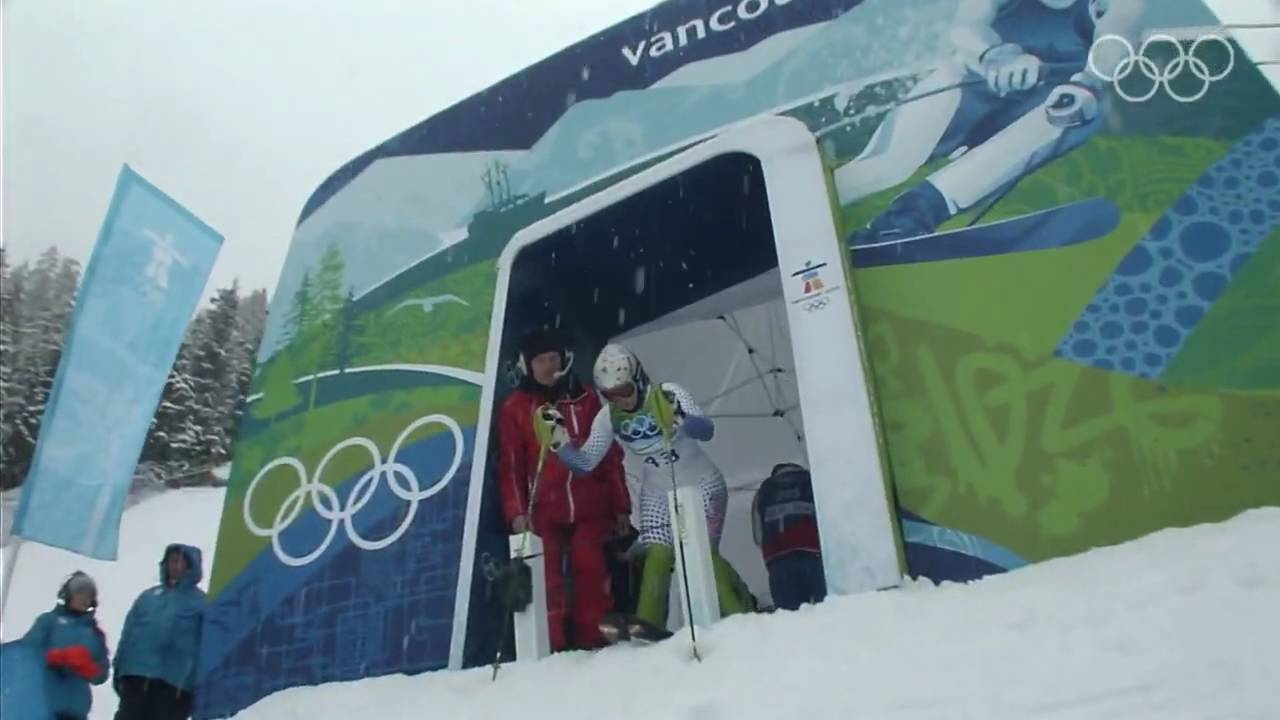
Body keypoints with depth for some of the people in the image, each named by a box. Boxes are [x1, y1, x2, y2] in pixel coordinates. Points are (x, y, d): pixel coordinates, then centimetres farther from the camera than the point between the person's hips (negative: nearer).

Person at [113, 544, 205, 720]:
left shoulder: (201, 602, 5)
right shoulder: (148, 597, 18)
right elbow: (128, 633, 15)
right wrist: (119, 669, 5)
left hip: (174, 684, -4)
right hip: (136, 677, 4)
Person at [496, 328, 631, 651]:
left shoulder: (585, 399, 10)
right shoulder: (515, 407, 7)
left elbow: (610, 455, 11)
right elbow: (510, 464, 4)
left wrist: (621, 505, 8)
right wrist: (516, 511, -6)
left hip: (590, 507, 1)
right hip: (544, 511, -1)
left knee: (593, 576, -1)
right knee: (552, 583, -2)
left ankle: (595, 643, 7)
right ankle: (558, 648, 4)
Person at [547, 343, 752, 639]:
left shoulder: (668, 394, -21)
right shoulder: (607, 418, -9)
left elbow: (707, 431, -35)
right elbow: (584, 462, -9)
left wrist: (679, 417, -56)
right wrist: (560, 441, -28)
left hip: (702, 486, -3)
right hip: (657, 495, 4)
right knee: (657, 557, -8)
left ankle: (742, 614, 2)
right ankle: (647, 626, 2)